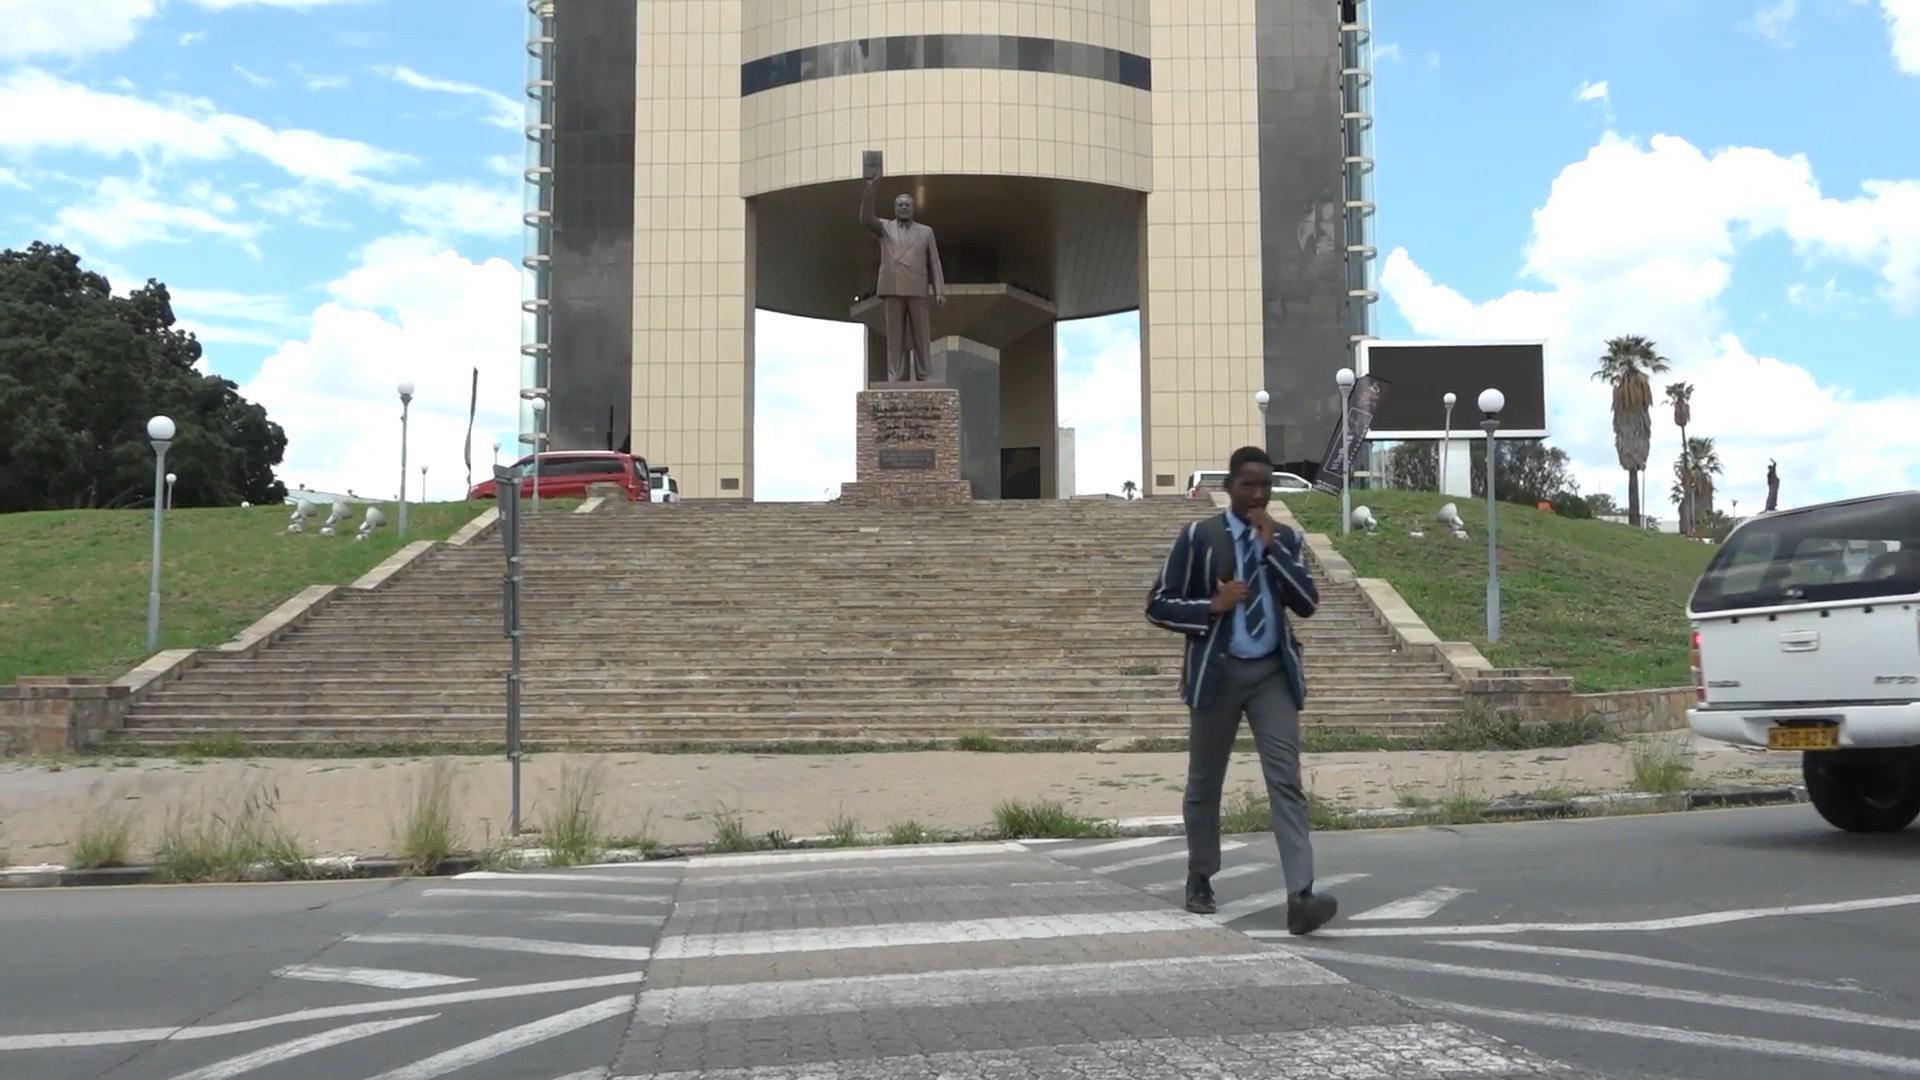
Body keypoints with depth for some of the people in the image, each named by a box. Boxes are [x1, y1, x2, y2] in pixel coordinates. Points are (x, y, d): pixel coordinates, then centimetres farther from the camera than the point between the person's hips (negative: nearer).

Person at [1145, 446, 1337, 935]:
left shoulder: (1285, 538, 6)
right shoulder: (1198, 537, -3)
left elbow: (1308, 603, -6)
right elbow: (1158, 605, -3)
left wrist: (1272, 548, -12)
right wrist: (1212, 606, -18)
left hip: (1272, 672, 2)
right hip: (1217, 670, -2)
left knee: (1286, 781, -10)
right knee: (1205, 781, 11)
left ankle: (1300, 896, -16)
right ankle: (1200, 880, 30)